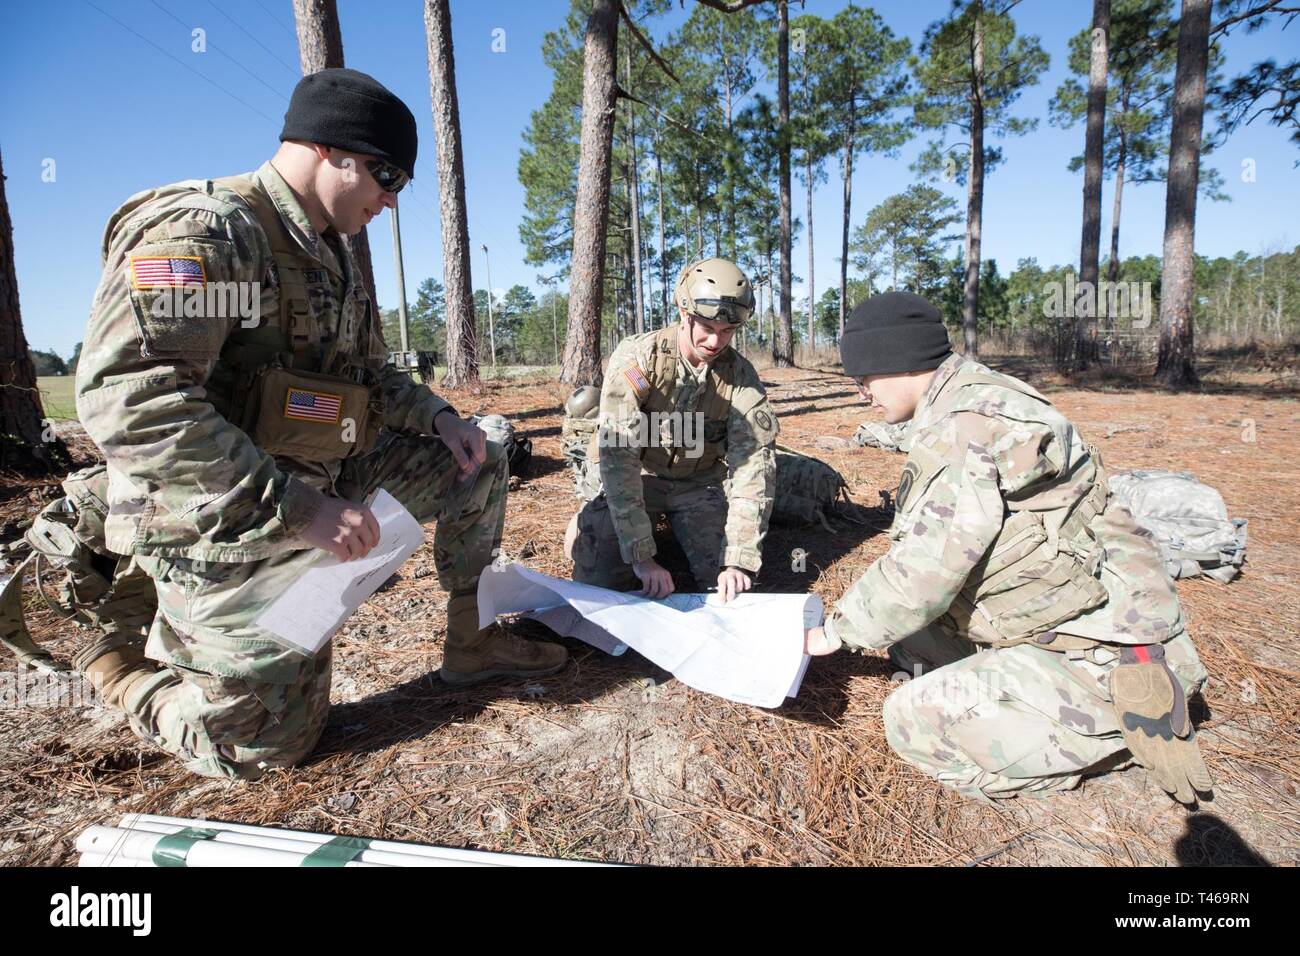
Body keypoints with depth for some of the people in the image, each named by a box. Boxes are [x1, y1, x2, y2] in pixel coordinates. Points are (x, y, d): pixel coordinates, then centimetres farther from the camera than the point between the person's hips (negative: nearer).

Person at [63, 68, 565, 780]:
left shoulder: (330, 255, 10)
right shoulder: (200, 232, -19)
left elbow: (367, 373, 19)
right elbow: (124, 398, -30)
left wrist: (439, 417, 0)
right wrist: (295, 510, -33)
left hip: (323, 478, 9)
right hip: (227, 524, -8)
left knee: (474, 465, 8)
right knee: (267, 743, -1)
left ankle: (471, 641, 16)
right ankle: (124, 667, 25)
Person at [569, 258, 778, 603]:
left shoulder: (742, 377, -16)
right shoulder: (638, 358, -24)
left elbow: (753, 465, -19)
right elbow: (617, 457, -30)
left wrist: (740, 561, -29)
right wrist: (641, 557, -34)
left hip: (699, 481, 2)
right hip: (634, 477, -2)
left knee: (730, 585, -10)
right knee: (600, 580, -15)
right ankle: (587, 521, 18)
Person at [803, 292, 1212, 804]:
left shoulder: (967, 426, -24)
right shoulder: (964, 403, 8)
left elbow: (923, 572, -25)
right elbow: (933, 549, 14)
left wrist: (837, 630, -9)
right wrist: (856, 614, 12)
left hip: (1105, 651, -10)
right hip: (1070, 617, 10)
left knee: (914, 718, -18)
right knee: (908, 635, 9)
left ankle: (1111, 725, -3)